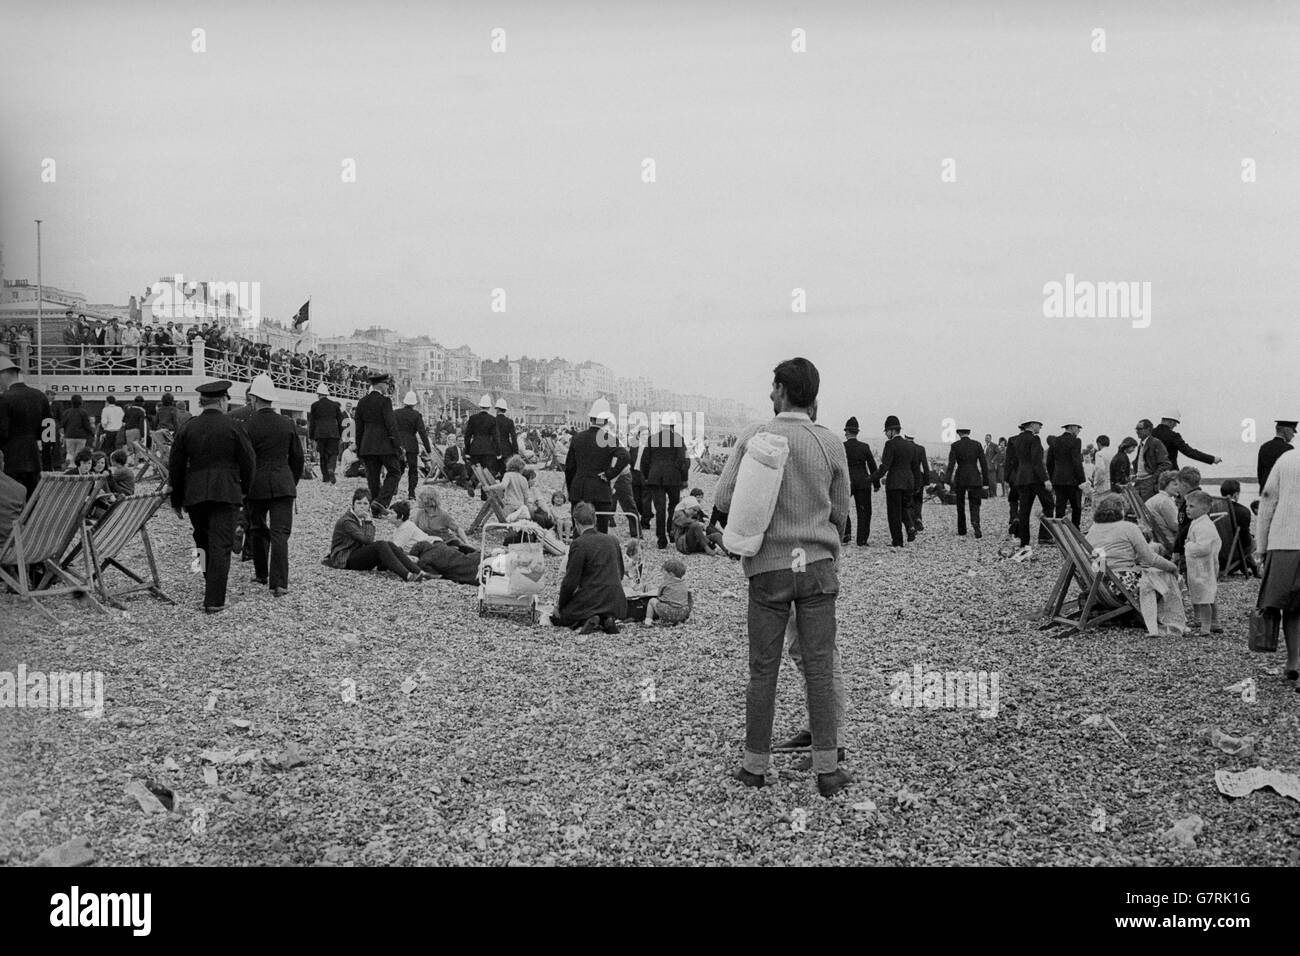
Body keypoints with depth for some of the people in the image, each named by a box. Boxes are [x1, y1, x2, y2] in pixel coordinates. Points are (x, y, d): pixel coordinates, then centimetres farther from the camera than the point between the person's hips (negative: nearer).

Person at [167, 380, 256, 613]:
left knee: (203, 542, 19)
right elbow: (247, 461, -2)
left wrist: (176, 500, 16)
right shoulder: (232, 426, -4)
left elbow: (175, 467, 7)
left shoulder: (187, 428, 5)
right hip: (225, 493, -3)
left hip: (194, 495, 3)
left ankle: (211, 587, 28)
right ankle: (214, 601, -7)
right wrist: (244, 489, 14)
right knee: (220, 546, -3)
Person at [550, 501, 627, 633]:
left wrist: (560, 606, 3)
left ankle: (585, 620, -10)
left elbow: (571, 581, -9)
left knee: (556, 618, 15)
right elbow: (620, 573, 19)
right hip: (616, 603, 5)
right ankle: (606, 619, 3)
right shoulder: (612, 540, 9)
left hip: (591, 600, -5)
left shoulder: (579, 544, -11)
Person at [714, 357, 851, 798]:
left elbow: (724, 499, -6)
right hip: (818, 563, 1)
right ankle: (827, 769, 6)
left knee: (763, 670, 7)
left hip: (768, 566, -1)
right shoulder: (830, 443, -1)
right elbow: (840, 512, 6)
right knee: (820, 667, 4)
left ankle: (755, 765, 15)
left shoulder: (753, 437, -6)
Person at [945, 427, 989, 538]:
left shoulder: (955, 445, -3)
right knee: (974, 505, 2)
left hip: (960, 478, 0)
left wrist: (947, 482, -14)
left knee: (960, 506, 15)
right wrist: (986, 482, 6)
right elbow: (984, 464, 1)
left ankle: (962, 531, 20)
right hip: (974, 478, 0)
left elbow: (951, 464, -11)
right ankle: (975, 524, -26)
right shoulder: (977, 444, 2)